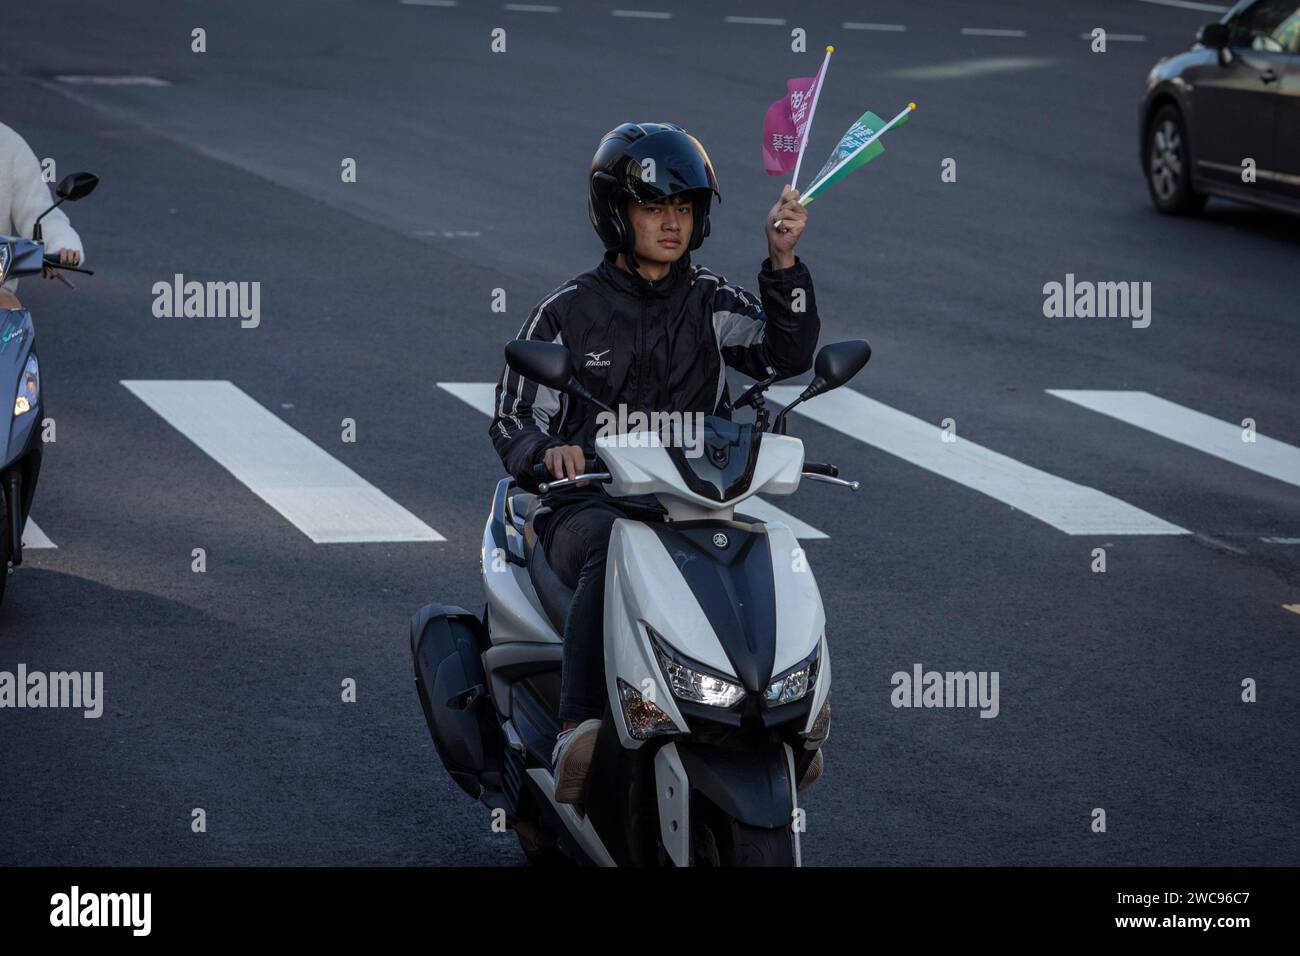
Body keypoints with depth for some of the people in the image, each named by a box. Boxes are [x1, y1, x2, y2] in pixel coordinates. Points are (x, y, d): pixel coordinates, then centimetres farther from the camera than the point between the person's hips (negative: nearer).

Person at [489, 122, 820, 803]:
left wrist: (783, 261, -14)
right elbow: (513, 420, 4)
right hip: (588, 499, -3)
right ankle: (580, 730, -47)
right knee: (615, 553, -39)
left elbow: (786, 355, -2)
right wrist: (550, 450, -20)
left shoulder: (710, 303, 13)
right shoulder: (567, 313, 6)